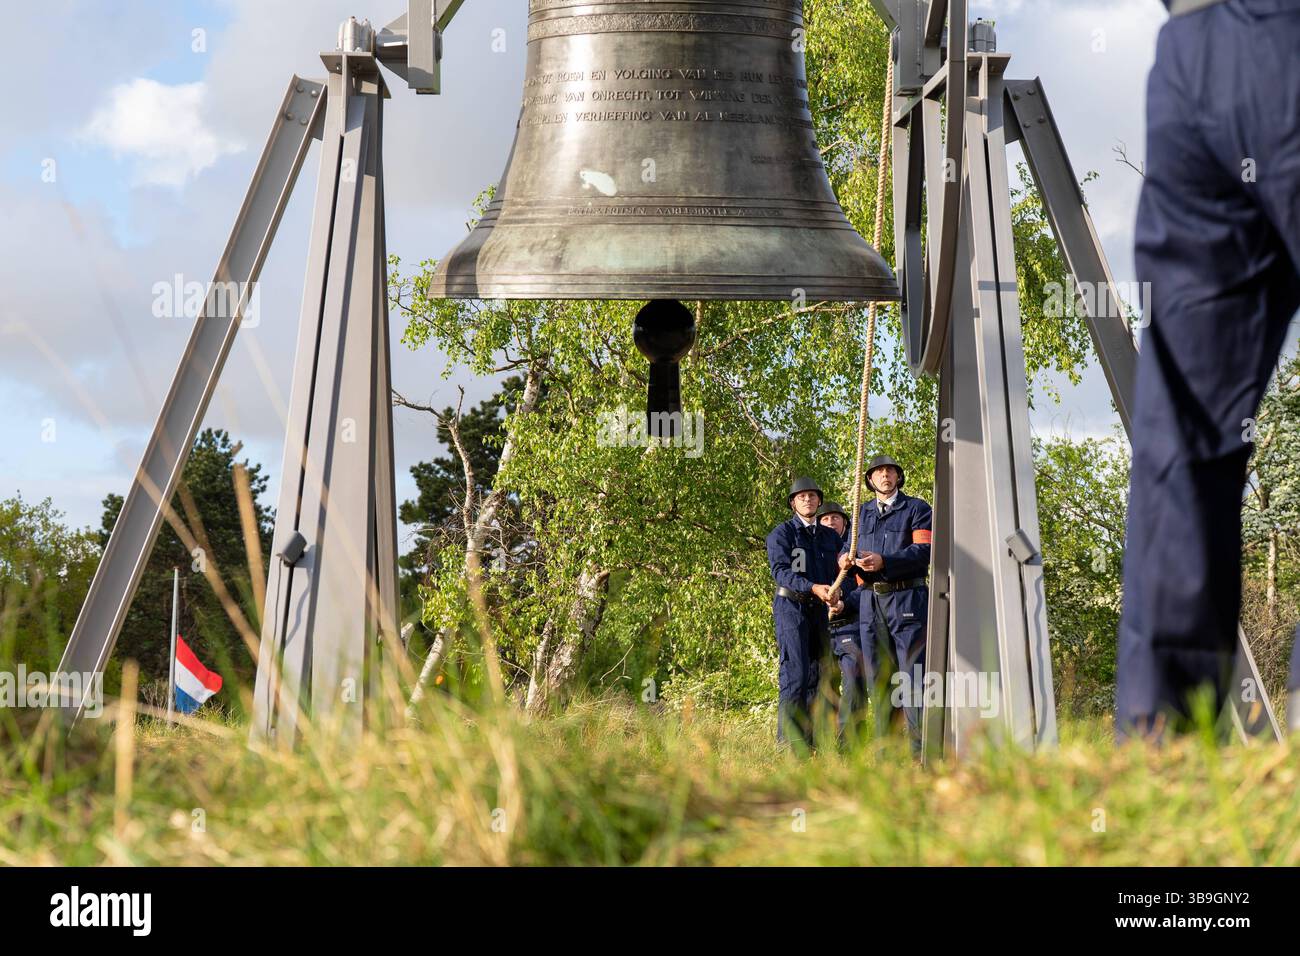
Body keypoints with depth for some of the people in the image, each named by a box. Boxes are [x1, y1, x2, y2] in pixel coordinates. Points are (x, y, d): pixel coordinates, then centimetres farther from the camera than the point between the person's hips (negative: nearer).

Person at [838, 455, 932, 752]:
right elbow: (849, 545, 17)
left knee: (912, 674, -10)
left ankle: (922, 747, -12)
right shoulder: (862, 513, 21)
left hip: (907, 598, -5)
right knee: (879, 677, 6)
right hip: (871, 601, 5)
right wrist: (844, 558, -9)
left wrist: (884, 562, -21)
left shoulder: (917, 509, 4)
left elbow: (925, 551, -9)